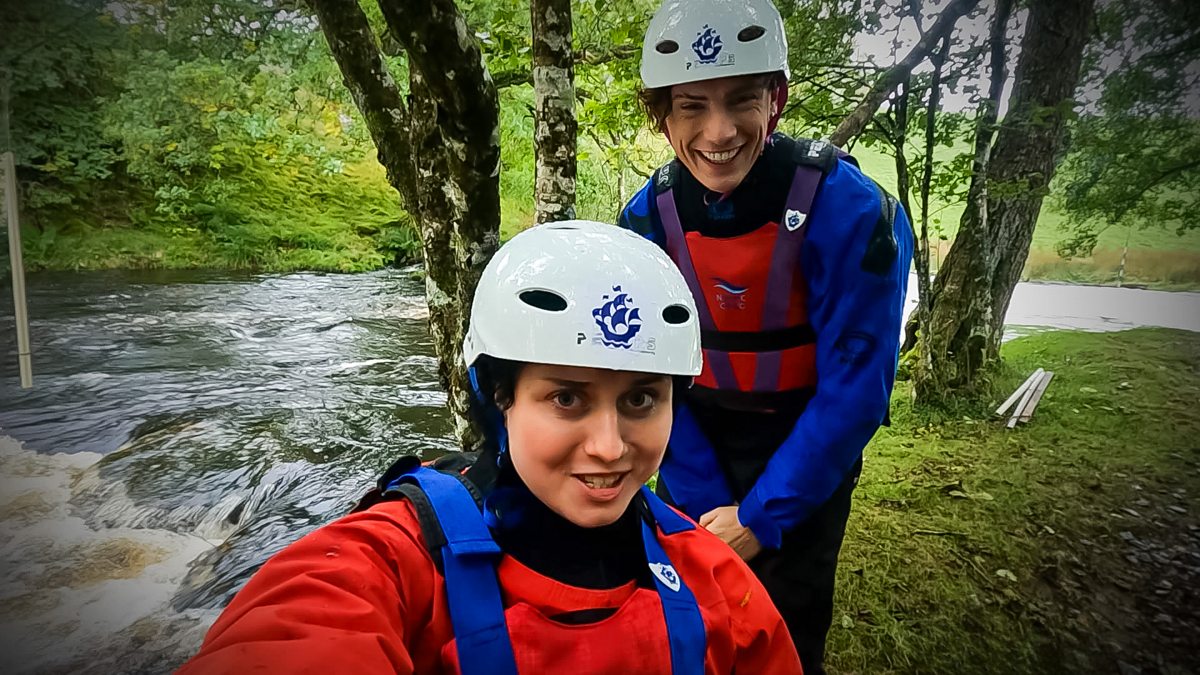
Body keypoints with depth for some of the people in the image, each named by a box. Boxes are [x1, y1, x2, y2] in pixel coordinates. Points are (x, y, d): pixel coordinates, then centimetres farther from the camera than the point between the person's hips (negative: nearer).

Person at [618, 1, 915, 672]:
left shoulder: (851, 210, -23)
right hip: (701, 443, 3)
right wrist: (704, 503, -9)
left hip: (808, 450, -3)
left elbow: (855, 385, -19)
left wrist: (762, 515, -17)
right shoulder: (647, 220, -12)